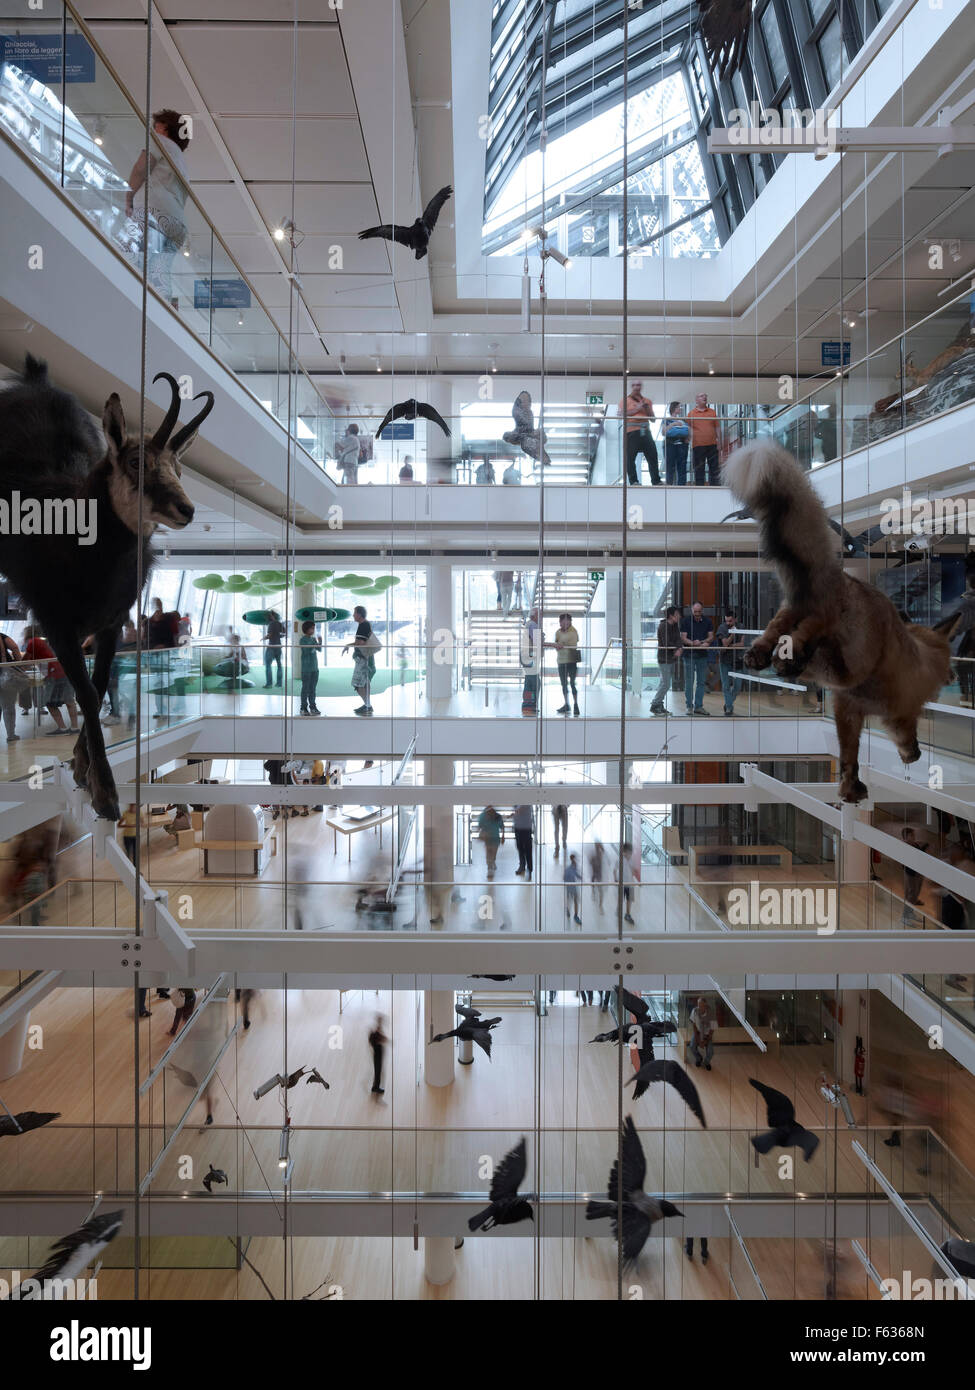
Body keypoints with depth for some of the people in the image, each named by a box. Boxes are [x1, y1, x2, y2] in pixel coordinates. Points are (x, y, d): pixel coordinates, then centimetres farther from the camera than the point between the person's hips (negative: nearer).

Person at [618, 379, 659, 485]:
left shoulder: (647, 401, 20)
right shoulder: (625, 401, 9)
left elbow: (653, 419, 20)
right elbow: (622, 415, -8)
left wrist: (647, 409, 2)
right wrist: (637, 409, -9)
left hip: (645, 432, 3)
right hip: (632, 432, -3)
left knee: (653, 456, -1)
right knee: (630, 458, -7)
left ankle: (656, 481, 3)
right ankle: (634, 481, 0)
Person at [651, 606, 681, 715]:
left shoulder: (675, 625, 11)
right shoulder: (663, 626, -15)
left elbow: (678, 639, 0)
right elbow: (667, 643, -21)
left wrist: (678, 649, -19)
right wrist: (677, 648, -9)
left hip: (672, 658, 8)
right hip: (664, 658, -8)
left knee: (666, 683, 12)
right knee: (665, 684, -9)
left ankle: (660, 706, 19)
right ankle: (654, 705, -1)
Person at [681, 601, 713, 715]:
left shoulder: (708, 622, 7)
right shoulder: (686, 621, -1)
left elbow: (711, 636, 5)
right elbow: (683, 638, -6)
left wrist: (701, 642, -15)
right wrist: (693, 643, -23)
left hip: (702, 655, 3)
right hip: (689, 655, -3)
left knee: (701, 682, 6)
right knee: (689, 682, -2)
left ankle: (699, 706, 13)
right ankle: (690, 706, 3)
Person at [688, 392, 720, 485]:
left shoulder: (712, 412, 11)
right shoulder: (691, 413, 4)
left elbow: (716, 427, 13)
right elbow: (689, 429, 2)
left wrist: (718, 439, 7)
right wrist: (690, 442, -6)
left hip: (712, 445, 2)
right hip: (698, 445, -2)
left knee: (714, 469, 5)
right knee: (699, 470, 2)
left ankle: (715, 487, 11)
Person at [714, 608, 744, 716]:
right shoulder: (722, 627, -7)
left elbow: (742, 644, -7)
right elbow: (725, 643, -13)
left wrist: (731, 646, -15)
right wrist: (732, 634, -23)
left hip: (736, 659, 2)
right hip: (724, 660, -2)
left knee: (736, 685, 3)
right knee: (726, 685, -2)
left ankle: (728, 704, 24)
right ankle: (729, 707, 3)